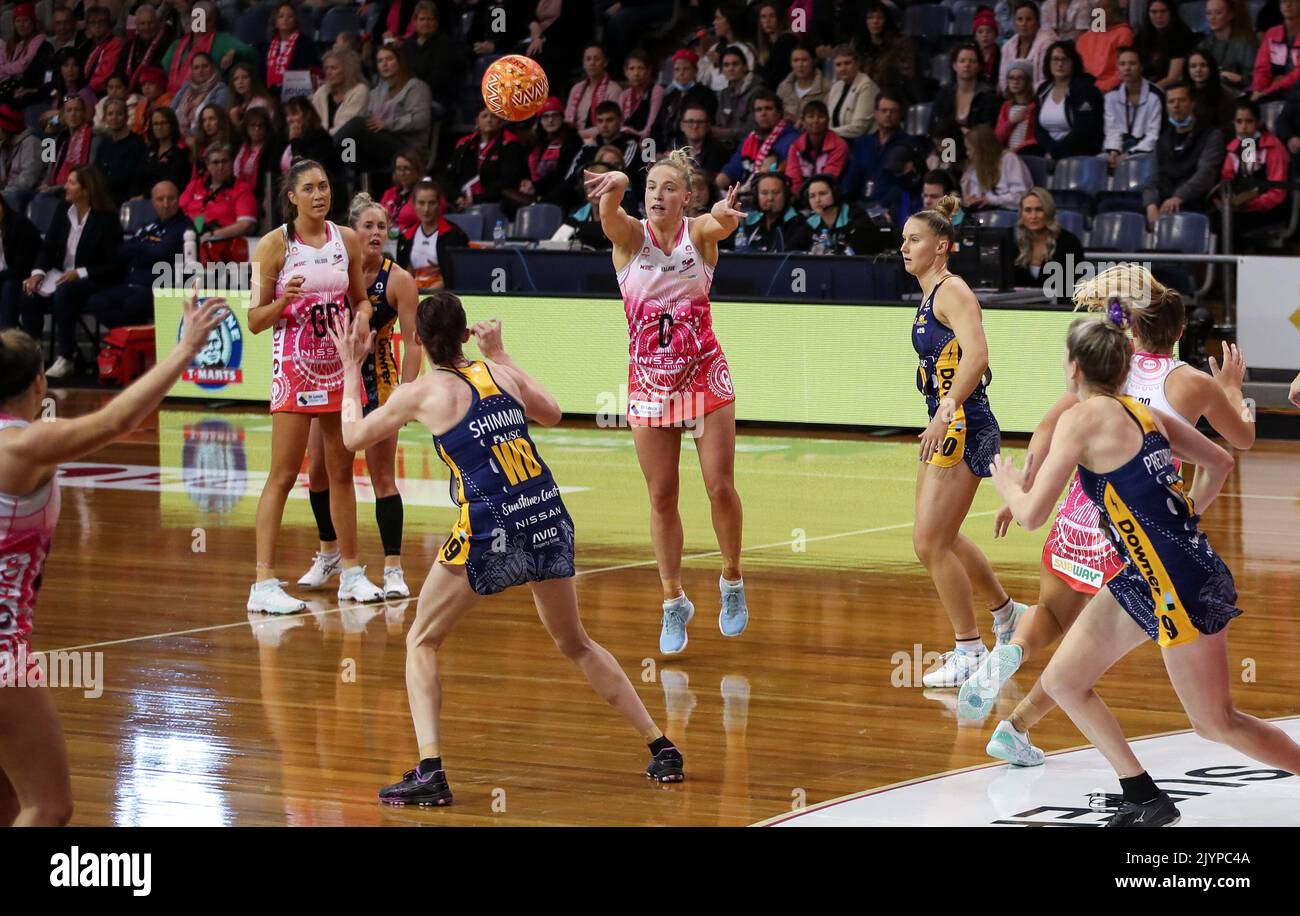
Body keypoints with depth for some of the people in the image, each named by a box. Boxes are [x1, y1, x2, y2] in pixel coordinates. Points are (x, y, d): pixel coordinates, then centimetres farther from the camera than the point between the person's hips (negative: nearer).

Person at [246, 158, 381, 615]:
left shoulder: (347, 240, 5)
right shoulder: (275, 244, -8)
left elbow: (361, 300, 15)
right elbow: (255, 320, -8)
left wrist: (362, 318, -7)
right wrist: (283, 301, -27)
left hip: (340, 365, 5)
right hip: (294, 367, -5)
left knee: (342, 471, 12)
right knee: (283, 475, -8)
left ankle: (351, 572, 21)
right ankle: (263, 583, -8)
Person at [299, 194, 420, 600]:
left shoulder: (398, 280, -12)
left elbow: (412, 340, -13)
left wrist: (407, 391, -23)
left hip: (377, 380, -3)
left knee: (383, 477, -5)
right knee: (318, 471, 8)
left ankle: (393, 568, -1)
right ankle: (329, 554, 28)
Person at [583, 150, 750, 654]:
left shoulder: (699, 232, -7)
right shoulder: (630, 236, -6)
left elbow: (723, 224, -31)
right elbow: (609, 214, -29)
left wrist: (725, 216, -57)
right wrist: (615, 185, -54)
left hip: (704, 376, -1)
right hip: (649, 381, 1)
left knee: (721, 487, -3)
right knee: (662, 498, 4)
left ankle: (732, 582, 19)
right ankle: (674, 603, 15)